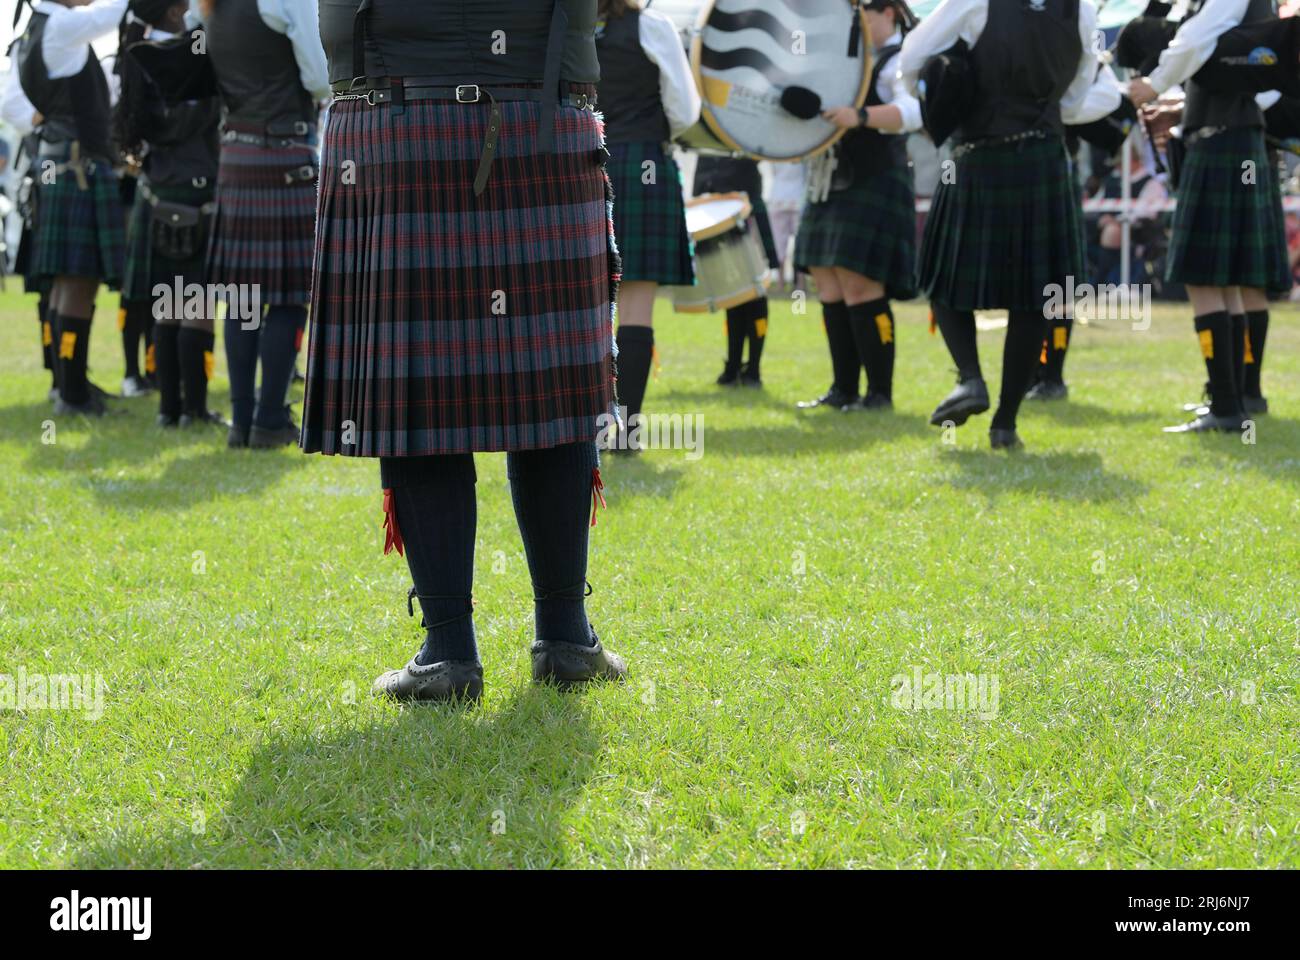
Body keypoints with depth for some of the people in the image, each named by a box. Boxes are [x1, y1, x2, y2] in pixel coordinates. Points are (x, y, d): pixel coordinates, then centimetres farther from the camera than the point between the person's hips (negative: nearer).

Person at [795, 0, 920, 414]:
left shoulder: (899, 62, -8)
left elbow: (912, 112, -26)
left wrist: (860, 116, -41)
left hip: (874, 189, -9)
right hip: (832, 188, 9)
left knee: (860, 288, -11)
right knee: (830, 287, 8)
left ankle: (880, 393, -4)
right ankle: (844, 389, 14)